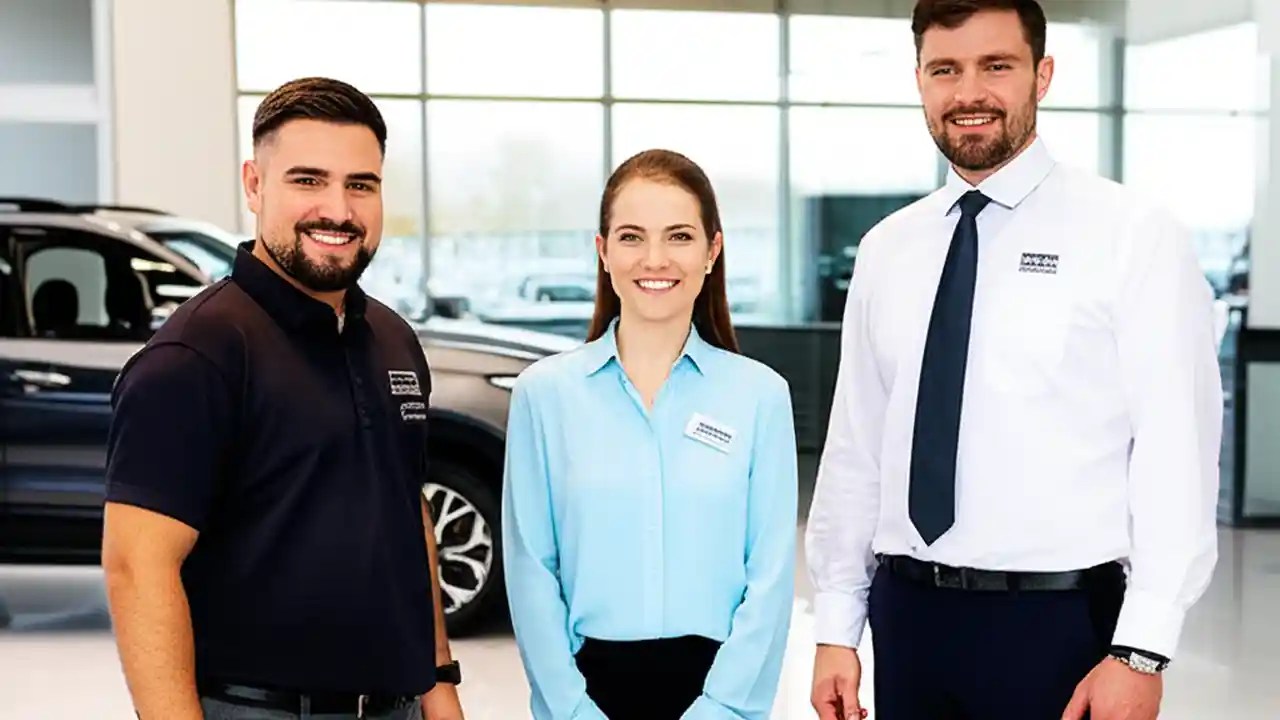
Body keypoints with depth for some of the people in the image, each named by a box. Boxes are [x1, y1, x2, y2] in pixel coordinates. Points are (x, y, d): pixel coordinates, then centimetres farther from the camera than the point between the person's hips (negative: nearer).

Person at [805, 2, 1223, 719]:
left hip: (1060, 621, -4)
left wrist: (1141, 651, -16)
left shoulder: (1135, 235, -6)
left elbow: (1175, 451, -11)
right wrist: (837, 630, 6)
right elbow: (854, 449, 8)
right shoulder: (887, 250, 8)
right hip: (909, 613, 4)